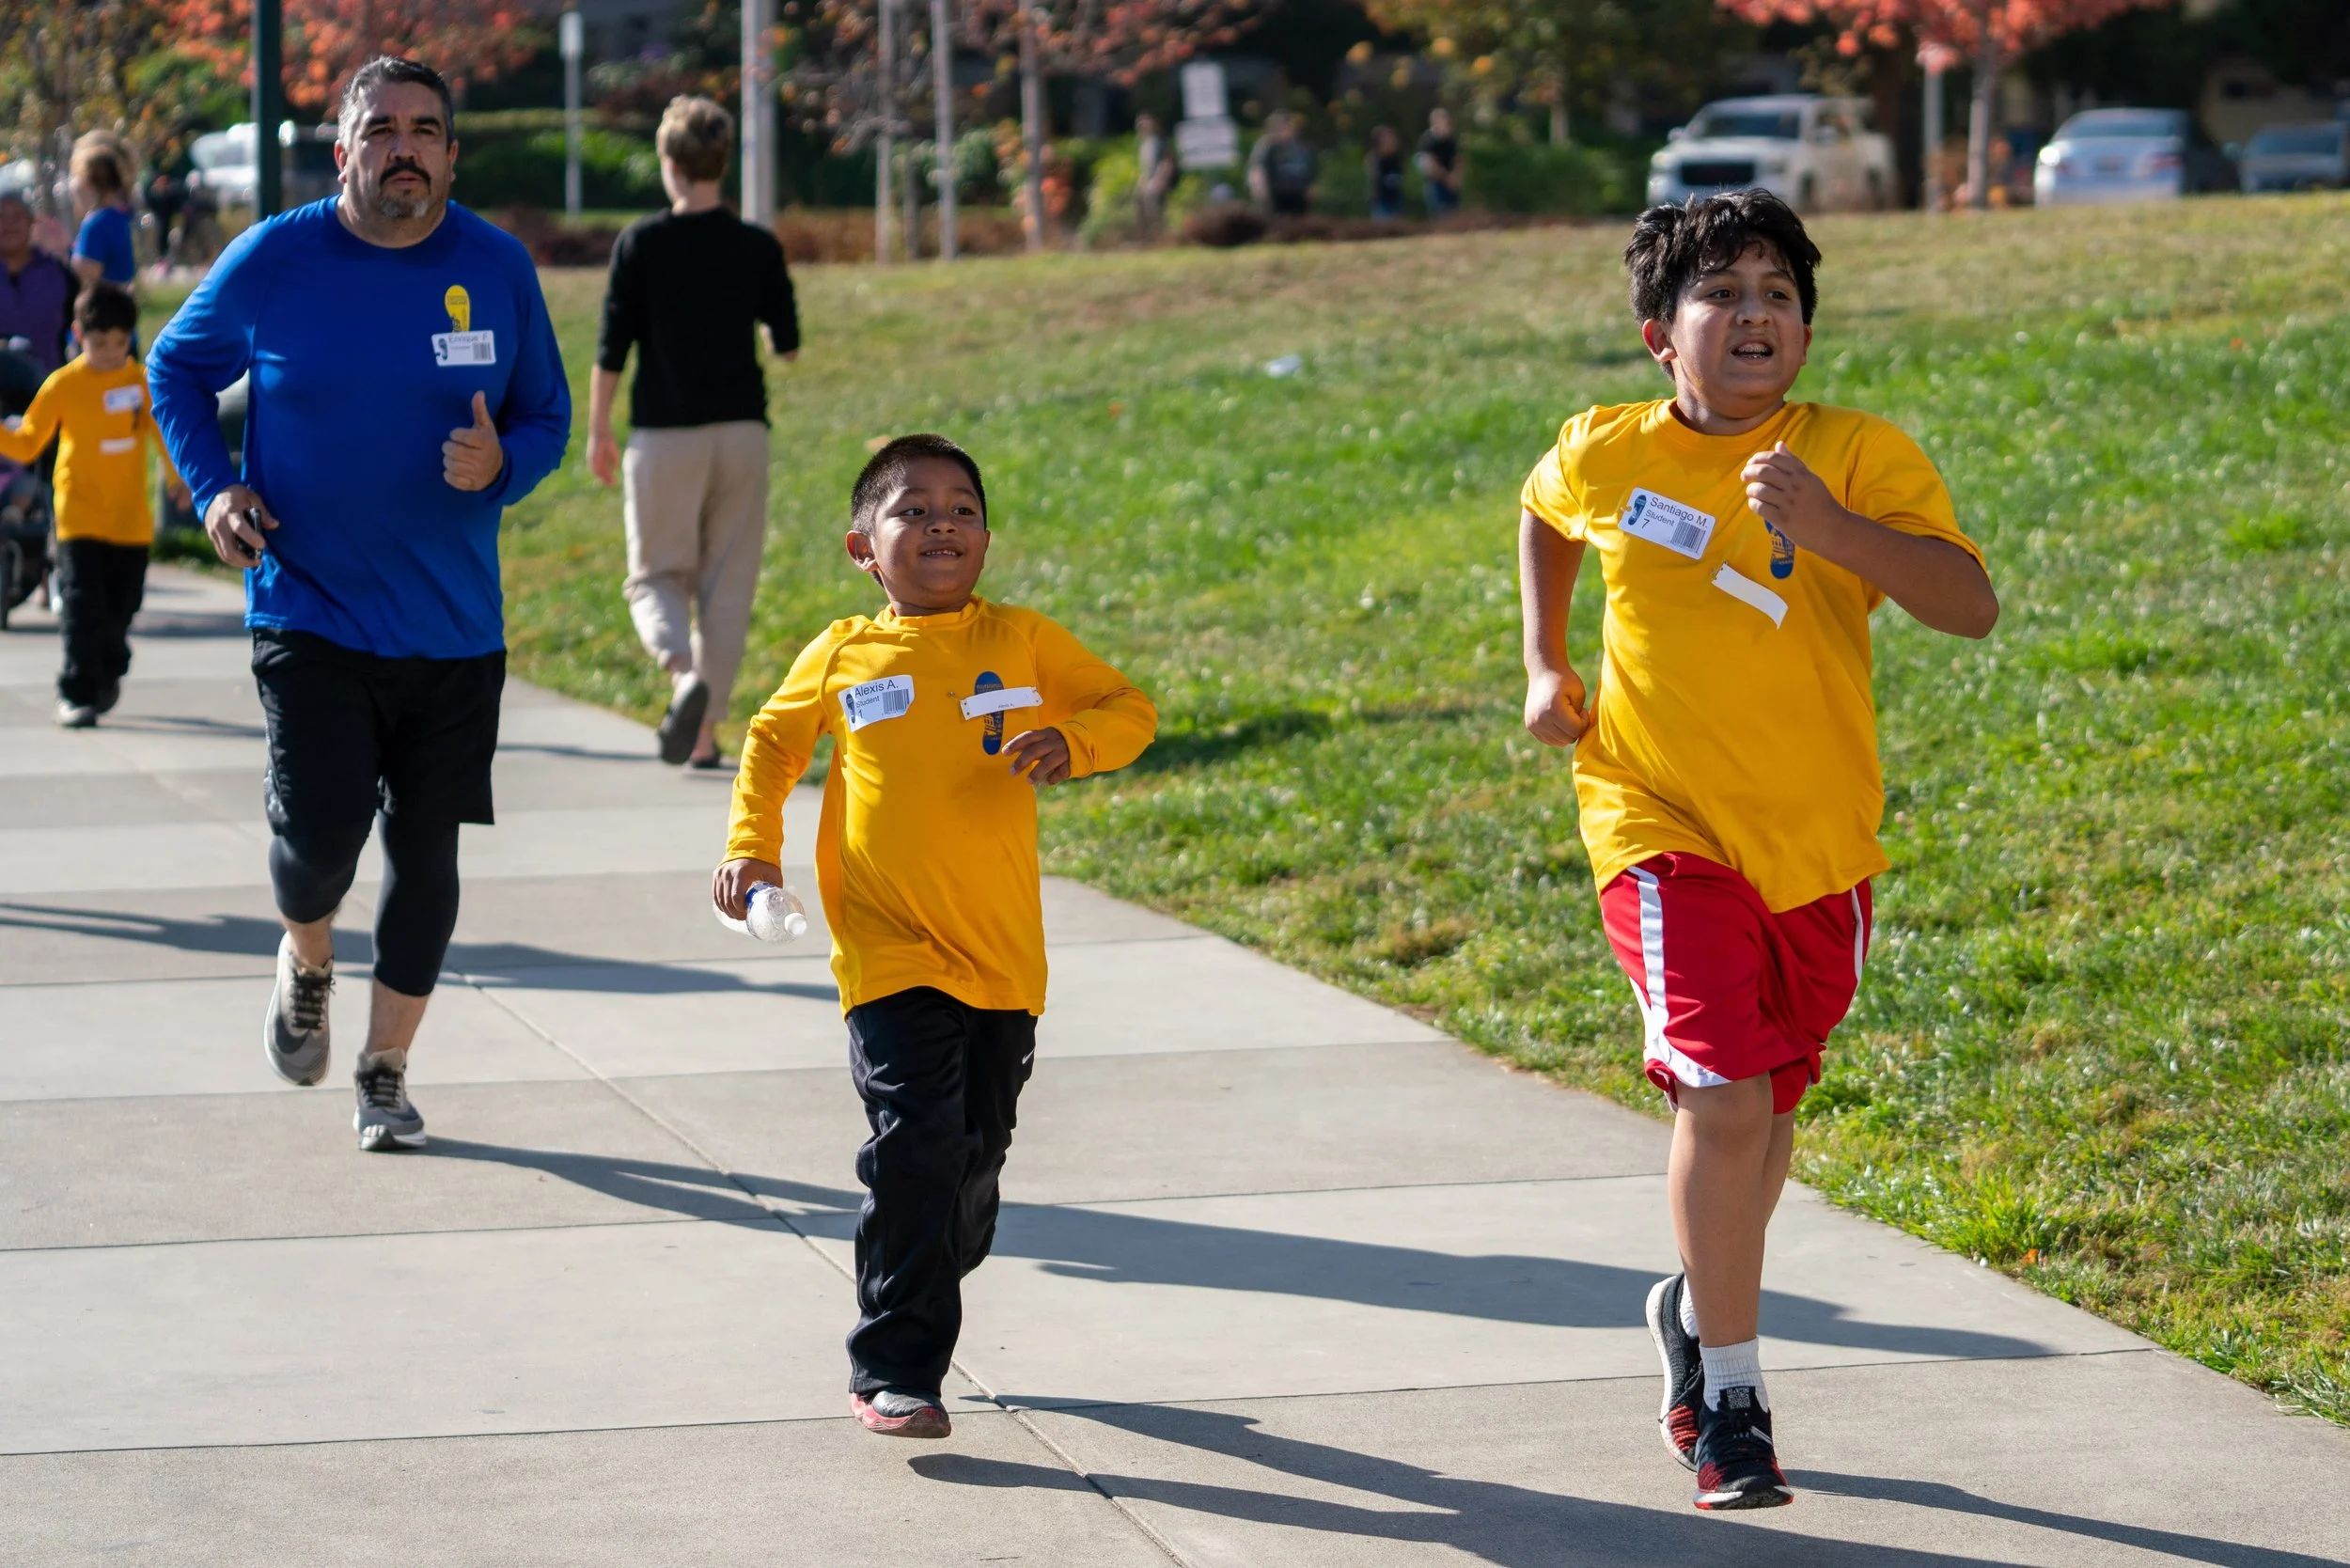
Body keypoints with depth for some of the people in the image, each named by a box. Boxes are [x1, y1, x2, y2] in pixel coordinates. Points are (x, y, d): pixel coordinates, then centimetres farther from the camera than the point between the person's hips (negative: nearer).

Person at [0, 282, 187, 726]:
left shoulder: (143, 381, 0)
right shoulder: (63, 385, -8)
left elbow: (159, 430, 17)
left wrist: (177, 475, 19)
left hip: (131, 519, 3)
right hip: (80, 517, -3)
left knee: (120, 608, 12)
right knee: (82, 606, -11)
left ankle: (108, 673, 37)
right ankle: (77, 694, -6)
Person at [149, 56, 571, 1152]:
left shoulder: (499, 270, -2)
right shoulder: (272, 263, -5)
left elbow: (548, 420, 9)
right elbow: (176, 369, 12)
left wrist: (500, 465, -14)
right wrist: (212, 488, -2)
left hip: (454, 626, 2)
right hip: (308, 610, -2)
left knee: (423, 849, 5)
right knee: (319, 836, -14)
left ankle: (386, 1072, 23)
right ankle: (306, 966, 22)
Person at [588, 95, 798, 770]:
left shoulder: (640, 242, -6)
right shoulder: (758, 248, 0)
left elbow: (612, 346, -5)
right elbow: (789, 345, 6)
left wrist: (597, 430, 6)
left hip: (664, 433, -2)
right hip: (741, 430, 2)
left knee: (656, 578, 7)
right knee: (727, 585, 9)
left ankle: (684, 670, -24)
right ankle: (705, 732, 7)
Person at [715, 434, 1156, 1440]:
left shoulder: (1021, 642, 4)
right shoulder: (840, 658, 4)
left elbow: (1130, 710, 8)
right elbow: (771, 744, 21)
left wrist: (1070, 742, -13)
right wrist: (751, 849, 7)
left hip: (1002, 958, 2)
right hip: (891, 956, -2)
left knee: (974, 1154, 12)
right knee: (916, 1146, -15)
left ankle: (919, 1310, 37)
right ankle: (893, 1374, -8)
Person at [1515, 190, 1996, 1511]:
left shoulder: (1860, 459, -10)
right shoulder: (1605, 457, -4)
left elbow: (1972, 606, -22)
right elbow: (1544, 517, 21)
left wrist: (1828, 527, -34)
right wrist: (1545, 666, 12)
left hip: (1820, 844, 2)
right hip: (1664, 827, -2)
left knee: (1767, 1104, 18)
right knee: (1724, 1095, -18)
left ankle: (1701, 1306, 47)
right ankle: (1729, 1399, -7)